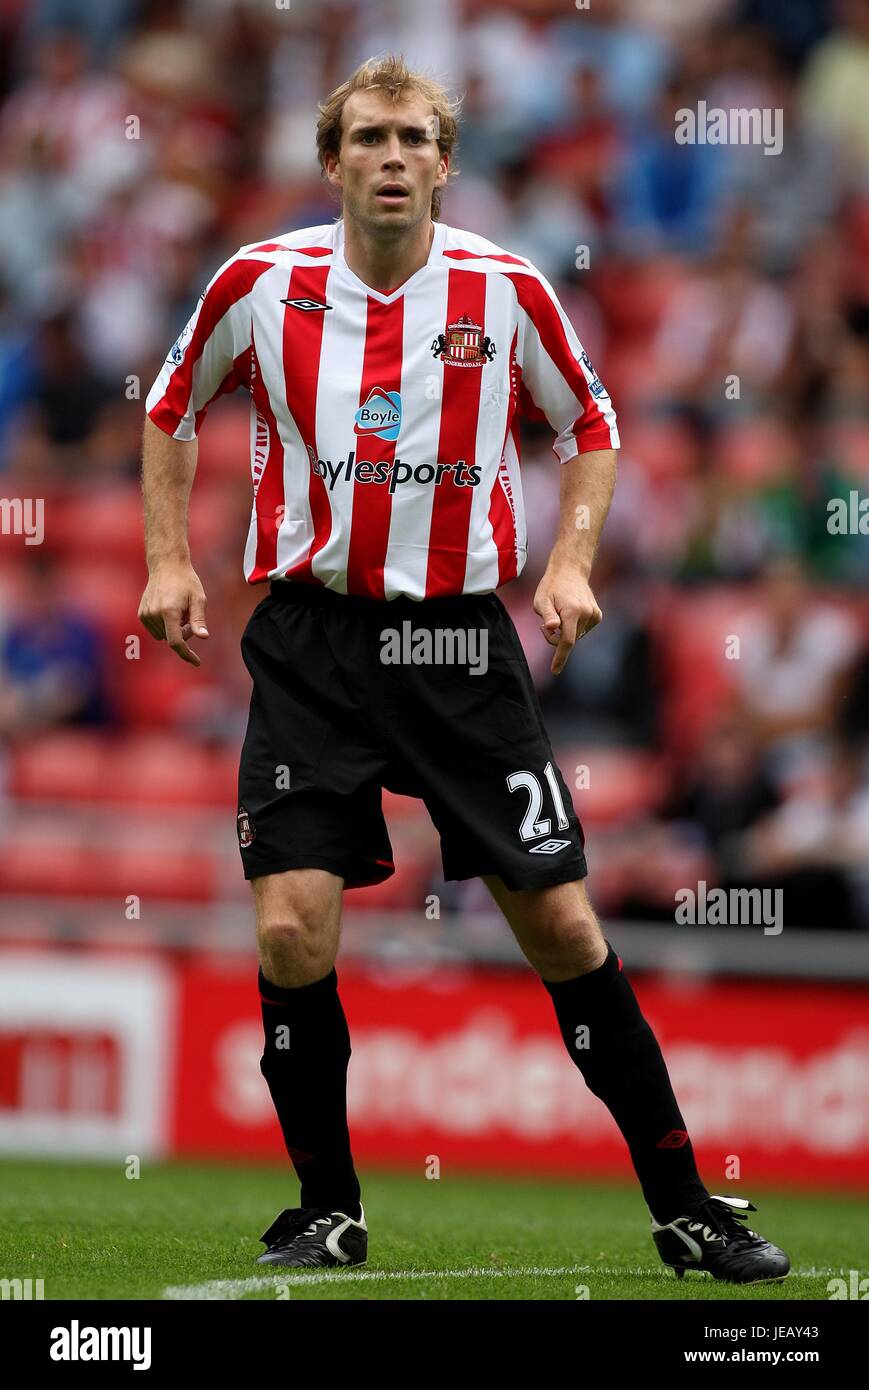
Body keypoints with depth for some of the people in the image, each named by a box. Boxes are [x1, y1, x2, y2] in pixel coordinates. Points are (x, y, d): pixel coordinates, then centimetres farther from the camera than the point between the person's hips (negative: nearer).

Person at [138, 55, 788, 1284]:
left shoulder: (505, 292, -4)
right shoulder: (262, 284, -3)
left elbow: (591, 428, 11)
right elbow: (173, 408, 15)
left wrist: (571, 563, -3)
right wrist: (169, 561, 6)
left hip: (461, 640, 0)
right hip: (312, 641, 0)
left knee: (564, 927, -2)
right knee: (292, 932, -10)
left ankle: (684, 1206, 8)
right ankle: (328, 1209, 9)